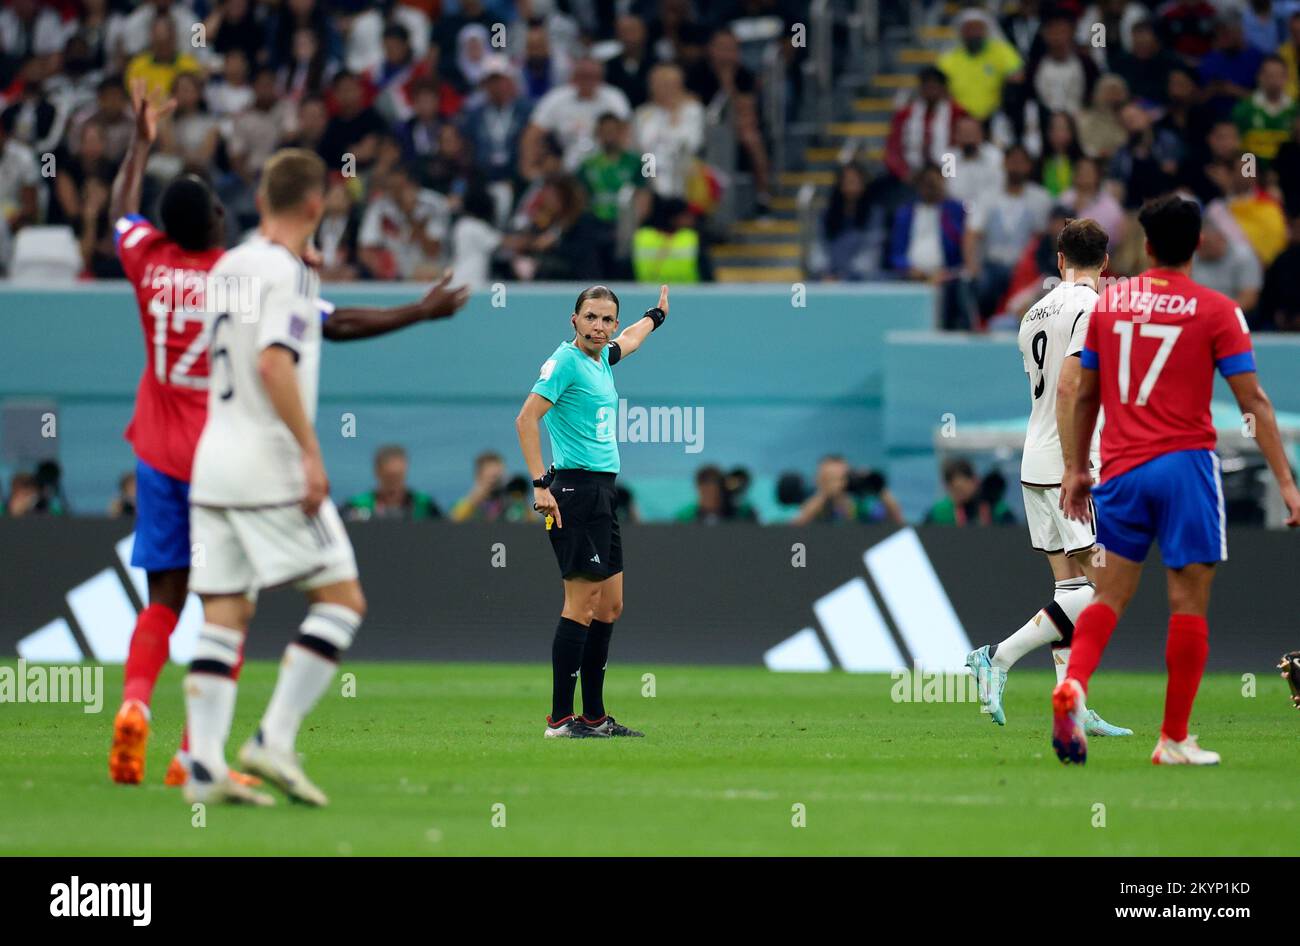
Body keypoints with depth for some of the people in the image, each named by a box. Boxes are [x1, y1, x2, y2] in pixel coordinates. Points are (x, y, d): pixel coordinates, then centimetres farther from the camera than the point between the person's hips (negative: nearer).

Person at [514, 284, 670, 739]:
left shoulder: (600, 359, 16)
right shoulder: (565, 361, -10)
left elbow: (627, 341, 41)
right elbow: (526, 419, -16)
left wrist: (656, 315, 59)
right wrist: (540, 483, -22)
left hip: (602, 491, 10)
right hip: (576, 487, -10)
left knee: (610, 604, 10)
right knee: (582, 602, -12)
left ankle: (594, 715, 16)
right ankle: (560, 718, -11)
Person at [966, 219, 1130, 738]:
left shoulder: (1034, 313, 15)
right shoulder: (1091, 308, -10)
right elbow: (1067, 387, -20)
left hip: (1035, 466, 9)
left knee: (1071, 587, 8)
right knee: (1102, 587, -6)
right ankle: (999, 657, -13)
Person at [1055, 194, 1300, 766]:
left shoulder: (1109, 302, 8)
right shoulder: (1215, 311, -2)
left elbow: (1085, 396, 13)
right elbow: (1253, 403, -4)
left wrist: (1075, 469, 22)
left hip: (1121, 471, 3)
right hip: (1186, 463, -3)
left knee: (1111, 595, 8)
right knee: (1189, 604, 3)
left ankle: (1073, 685, -20)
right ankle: (1174, 741, 3)